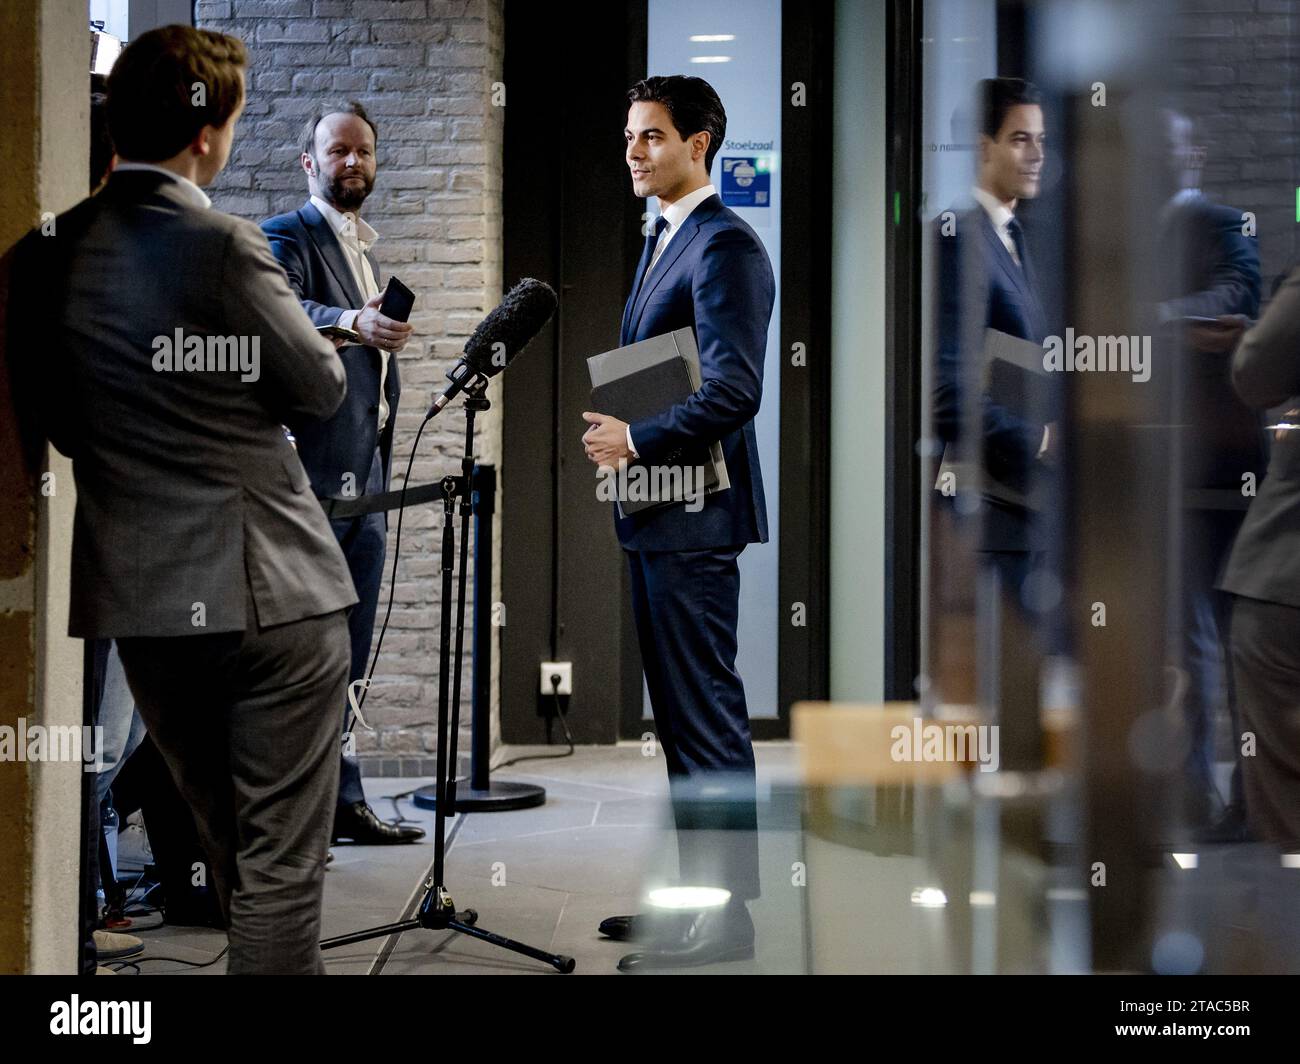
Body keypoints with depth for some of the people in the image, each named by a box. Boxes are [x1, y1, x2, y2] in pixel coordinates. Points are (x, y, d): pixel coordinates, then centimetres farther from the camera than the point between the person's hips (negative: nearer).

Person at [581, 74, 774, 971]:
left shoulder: (725, 248, -14)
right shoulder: (666, 240, 17)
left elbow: (733, 391, -23)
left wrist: (636, 440, -22)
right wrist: (619, 435, 12)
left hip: (694, 514, -10)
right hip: (656, 512, 10)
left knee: (707, 711, -5)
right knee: (681, 709, 15)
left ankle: (725, 912, 2)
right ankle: (696, 888, 25)